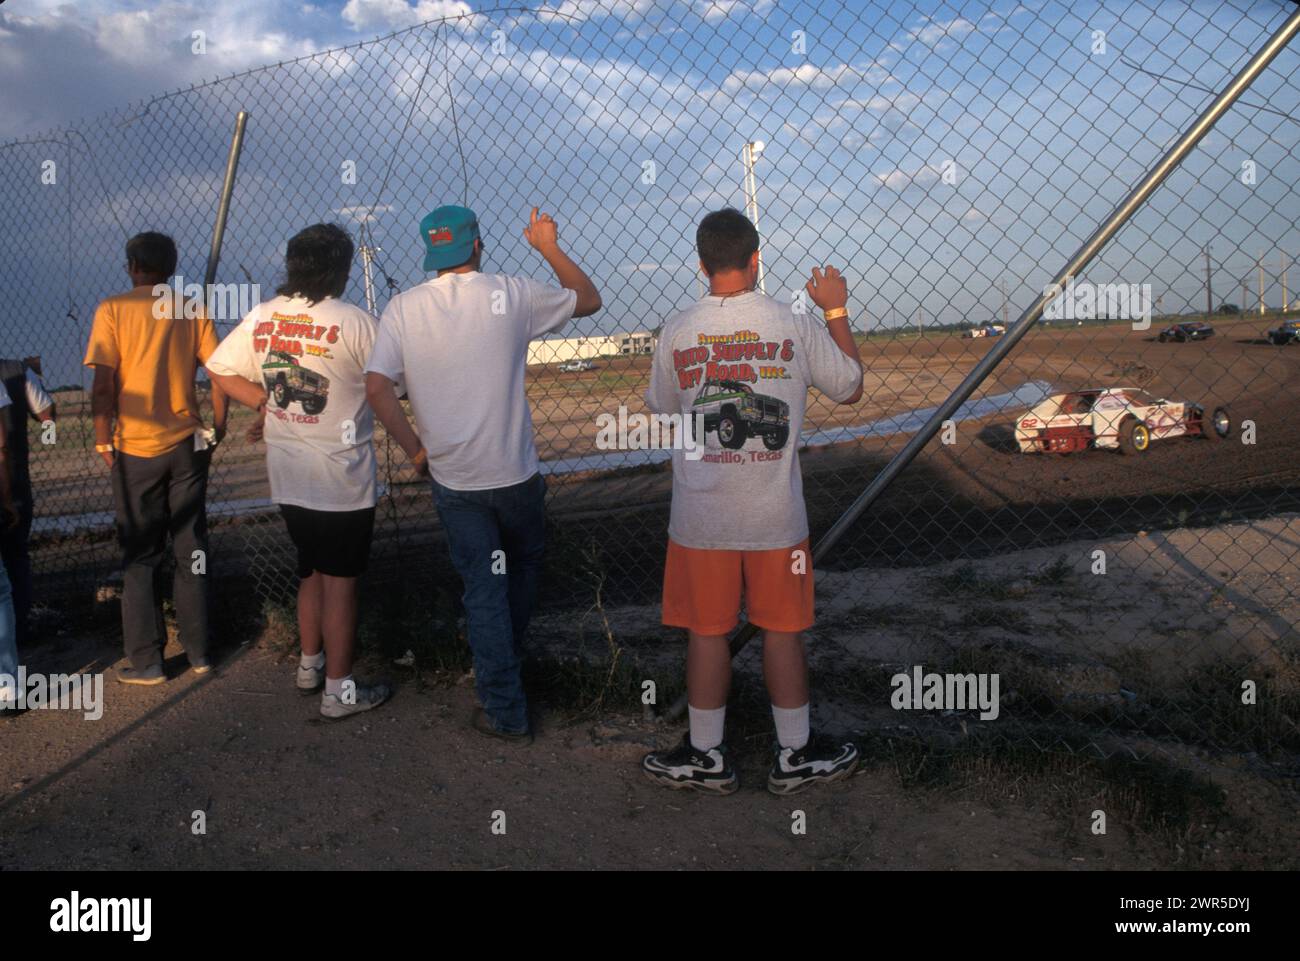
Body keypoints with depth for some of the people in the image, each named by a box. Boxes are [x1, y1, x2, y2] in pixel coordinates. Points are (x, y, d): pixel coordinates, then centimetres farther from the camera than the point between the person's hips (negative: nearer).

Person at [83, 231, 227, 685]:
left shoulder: (113, 310, -4)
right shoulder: (192, 311, 3)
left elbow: (103, 384, -10)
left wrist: (103, 442, -1)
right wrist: (218, 429, 9)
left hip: (136, 449, -2)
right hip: (188, 446, 3)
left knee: (140, 557, 8)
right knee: (191, 550, 11)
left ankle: (146, 661, 10)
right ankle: (198, 651, 16)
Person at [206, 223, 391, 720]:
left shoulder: (261, 318, 2)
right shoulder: (354, 322, -16)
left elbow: (219, 369, 9)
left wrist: (266, 402, 9)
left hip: (287, 477, 6)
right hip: (342, 480, -6)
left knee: (311, 571, 22)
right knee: (339, 581, 3)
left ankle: (310, 665, 35)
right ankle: (339, 689, 12)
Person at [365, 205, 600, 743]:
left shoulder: (402, 309, -3)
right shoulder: (512, 295, -6)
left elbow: (376, 387, -12)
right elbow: (588, 299, 8)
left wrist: (415, 449, -1)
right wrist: (549, 247, 18)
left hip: (452, 479, 1)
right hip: (515, 474, -1)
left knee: (482, 589, 9)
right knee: (525, 564, 25)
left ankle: (505, 713, 13)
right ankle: (508, 659, 45)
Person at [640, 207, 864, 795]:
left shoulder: (677, 333, -5)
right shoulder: (794, 325, -6)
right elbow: (850, 387, 7)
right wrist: (837, 310, 17)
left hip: (701, 519, 0)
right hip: (776, 518, 0)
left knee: (706, 631, 10)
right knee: (782, 631, 11)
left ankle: (706, 757, 23)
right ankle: (796, 755, 25)